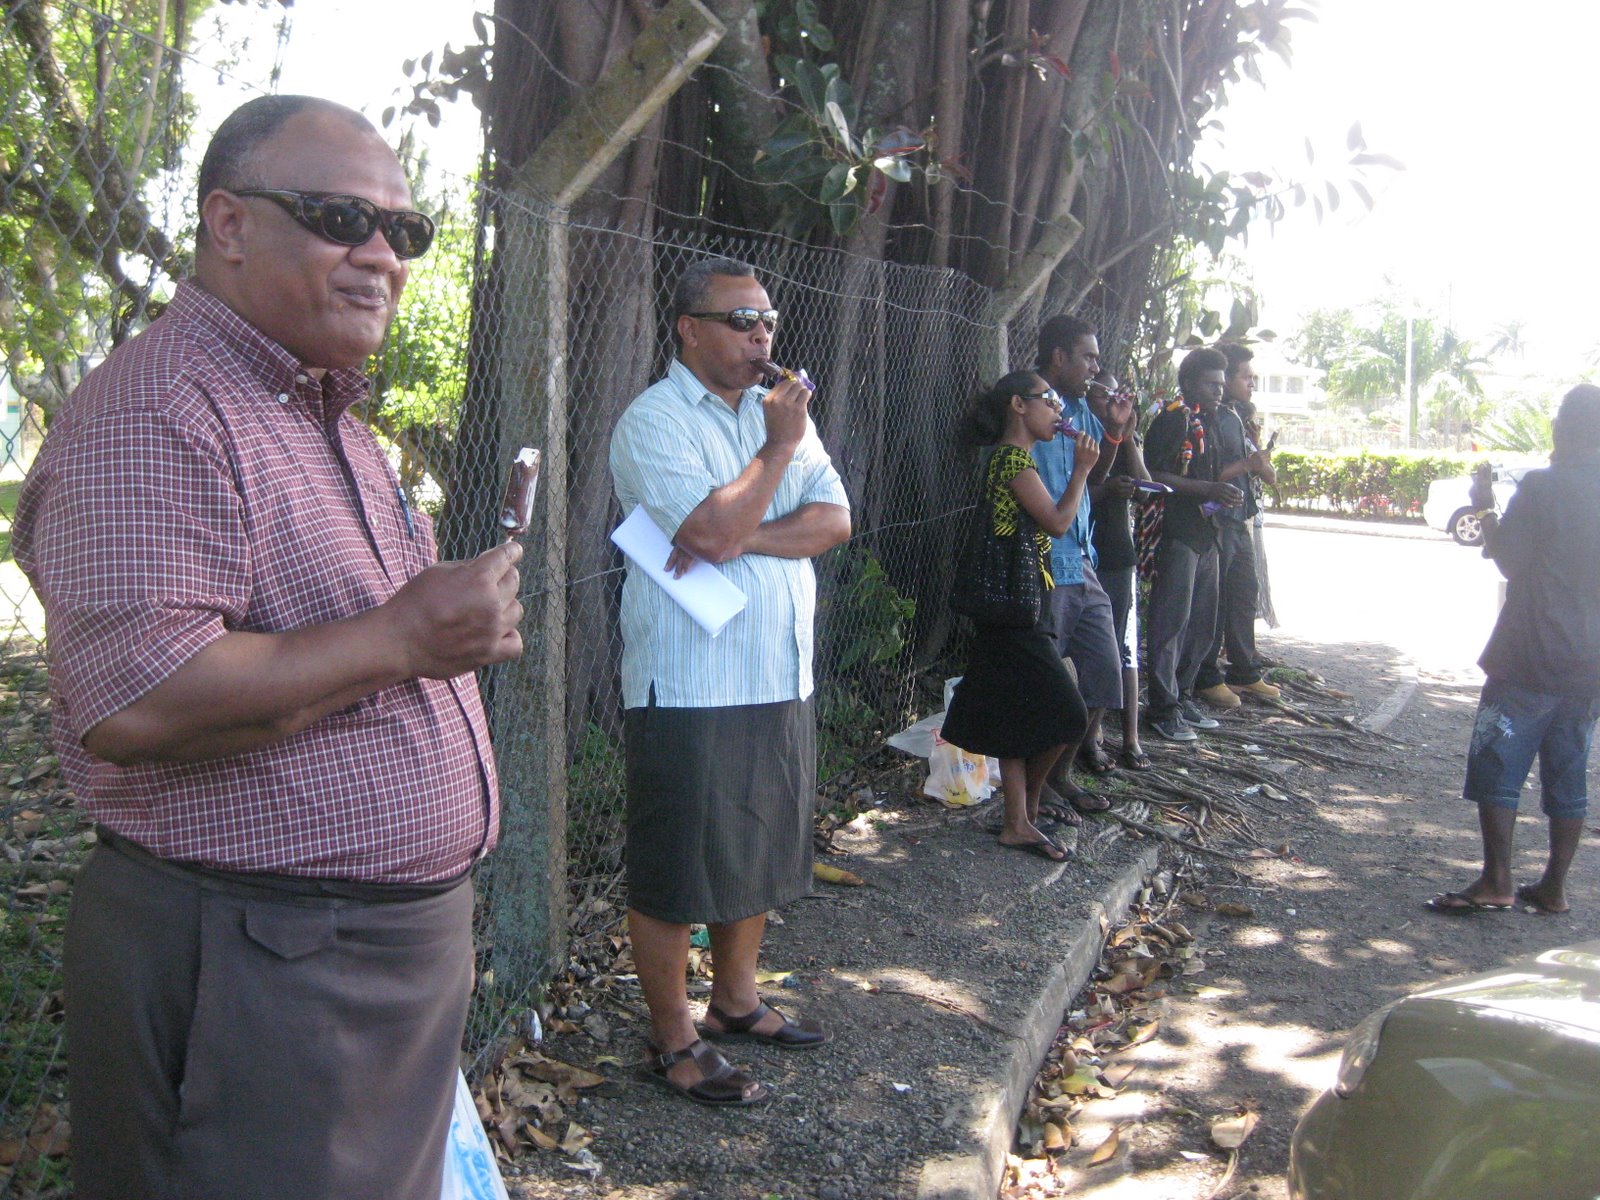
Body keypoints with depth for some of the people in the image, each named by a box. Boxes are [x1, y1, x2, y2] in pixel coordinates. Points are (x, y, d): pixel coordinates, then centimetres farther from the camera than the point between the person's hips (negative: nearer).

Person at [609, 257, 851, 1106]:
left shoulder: (779, 411, 13)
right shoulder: (654, 420, -10)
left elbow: (835, 519, 1)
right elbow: (710, 530, -23)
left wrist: (748, 535, -16)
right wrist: (780, 446, -12)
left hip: (780, 682, 8)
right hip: (688, 686, -8)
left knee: (760, 852, 19)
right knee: (673, 872, 2)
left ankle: (735, 1000, 36)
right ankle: (673, 1043, 15)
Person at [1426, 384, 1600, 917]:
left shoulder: (1541, 487, -12)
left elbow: (1509, 562, -12)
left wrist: (1488, 518, 3)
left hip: (1530, 657, -6)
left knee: (1496, 768, -1)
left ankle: (1496, 882, -5)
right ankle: (1553, 887, 16)